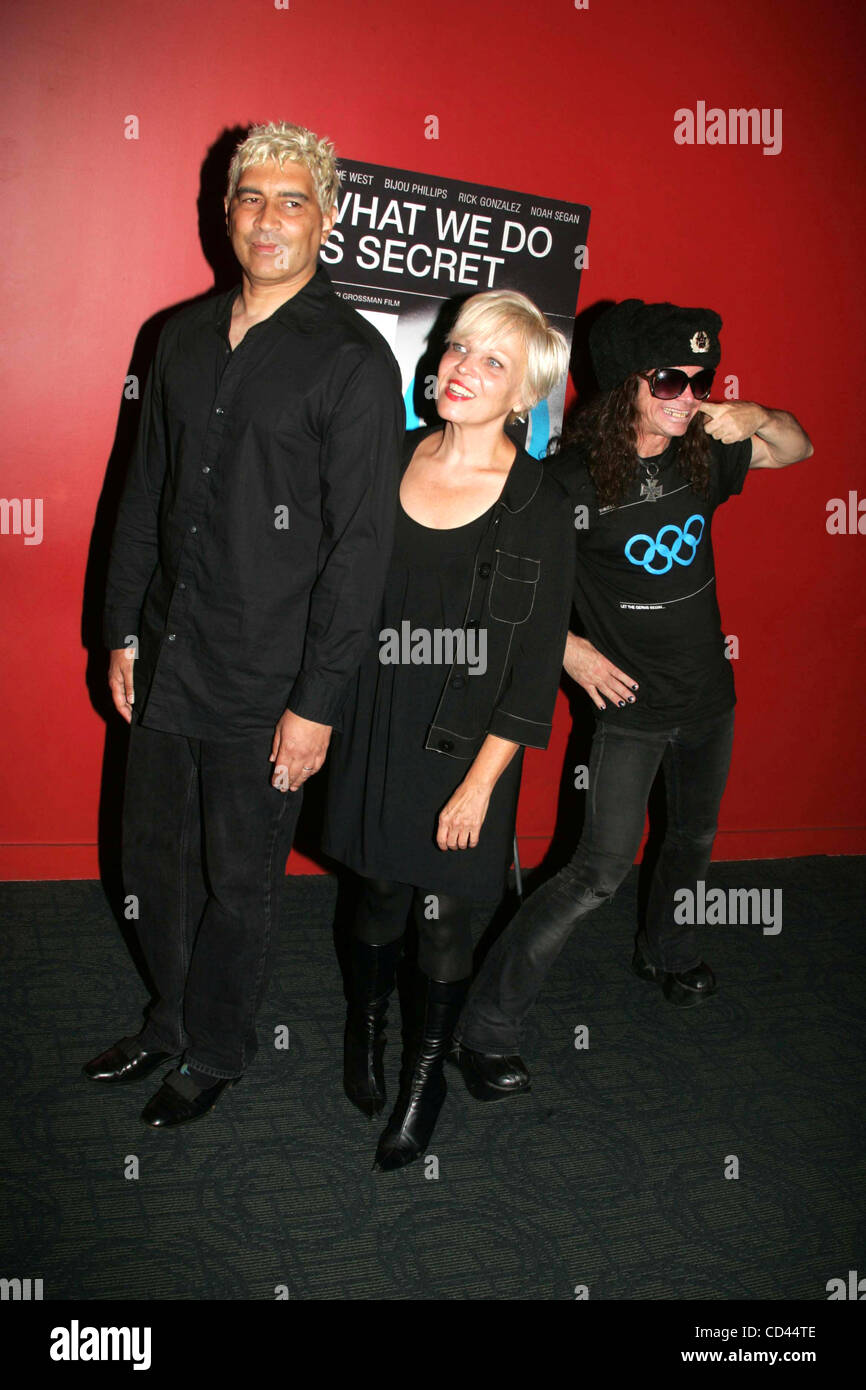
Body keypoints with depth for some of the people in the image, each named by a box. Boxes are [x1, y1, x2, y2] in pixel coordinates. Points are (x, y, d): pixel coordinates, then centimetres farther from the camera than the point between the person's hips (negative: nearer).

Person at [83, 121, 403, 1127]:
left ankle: (216, 1052, 34)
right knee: (154, 860, 18)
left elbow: (361, 545, -13)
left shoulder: (354, 362, -11)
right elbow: (144, 494, 14)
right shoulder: (185, 337, 8)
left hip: (264, 686, -6)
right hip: (166, 663, 6)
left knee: (239, 882, 11)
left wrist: (317, 703, -15)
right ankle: (170, 1020, 43)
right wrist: (123, 633, 12)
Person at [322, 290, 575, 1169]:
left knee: (442, 917, 8)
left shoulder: (539, 507, -10)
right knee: (380, 896, 16)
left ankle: (425, 1074, 32)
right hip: (376, 730, 3)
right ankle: (365, 1027, 45)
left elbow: (534, 665, -10)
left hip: (466, 745, -3)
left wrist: (479, 782, -12)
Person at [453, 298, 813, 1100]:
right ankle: (486, 1026, -2)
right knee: (601, 871, -10)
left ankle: (664, 952, 52)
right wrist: (570, 650, -15)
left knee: (695, 838, 23)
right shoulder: (575, 477, -18)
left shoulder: (704, 456, -2)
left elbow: (796, 449, 12)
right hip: (631, 699, -6)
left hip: (708, 694, 6)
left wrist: (758, 421, -11)